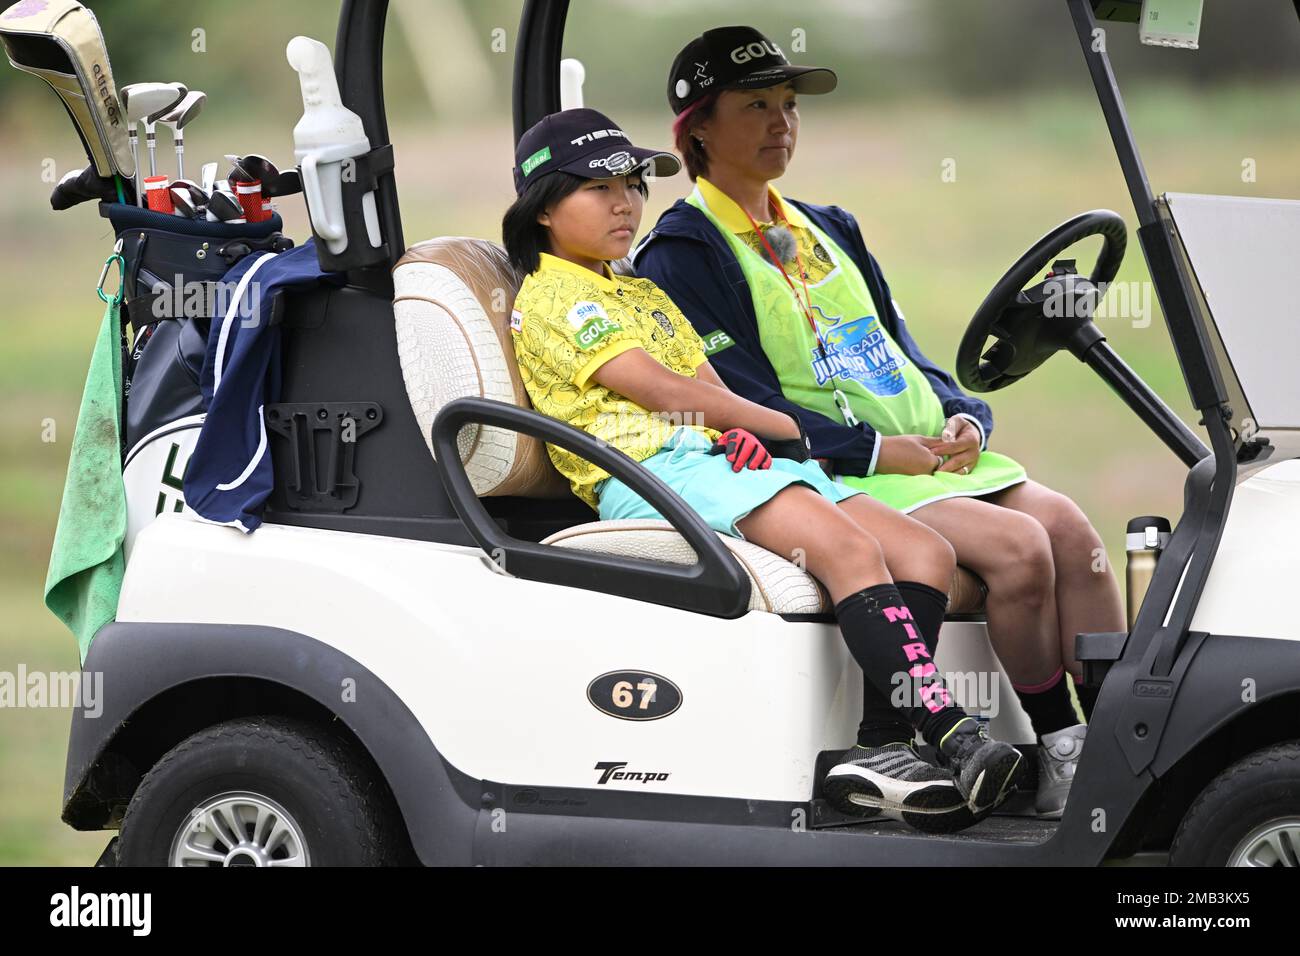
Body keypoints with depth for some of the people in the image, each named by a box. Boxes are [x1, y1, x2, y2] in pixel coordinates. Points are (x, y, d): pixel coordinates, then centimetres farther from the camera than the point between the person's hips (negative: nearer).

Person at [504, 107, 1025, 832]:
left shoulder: (646, 297, 32)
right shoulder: (552, 298, 2)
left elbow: (709, 387, 18)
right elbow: (660, 391, -8)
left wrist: (747, 432, -7)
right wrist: (783, 427, -1)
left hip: (723, 458, 9)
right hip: (653, 472, -9)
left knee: (925, 553, -8)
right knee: (849, 547, -30)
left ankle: (878, 750, -25)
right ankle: (954, 737, -38)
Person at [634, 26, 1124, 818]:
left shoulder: (826, 230, 23)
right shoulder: (682, 256, -3)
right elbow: (743, 405, -12)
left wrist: (961, 418, -1)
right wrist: (880, 451, -18)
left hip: (924, 451, 7)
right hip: (830, 476, -7)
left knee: (1067, 525, -16)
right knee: (1018, 545, -26)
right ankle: (1057, 769, -18)